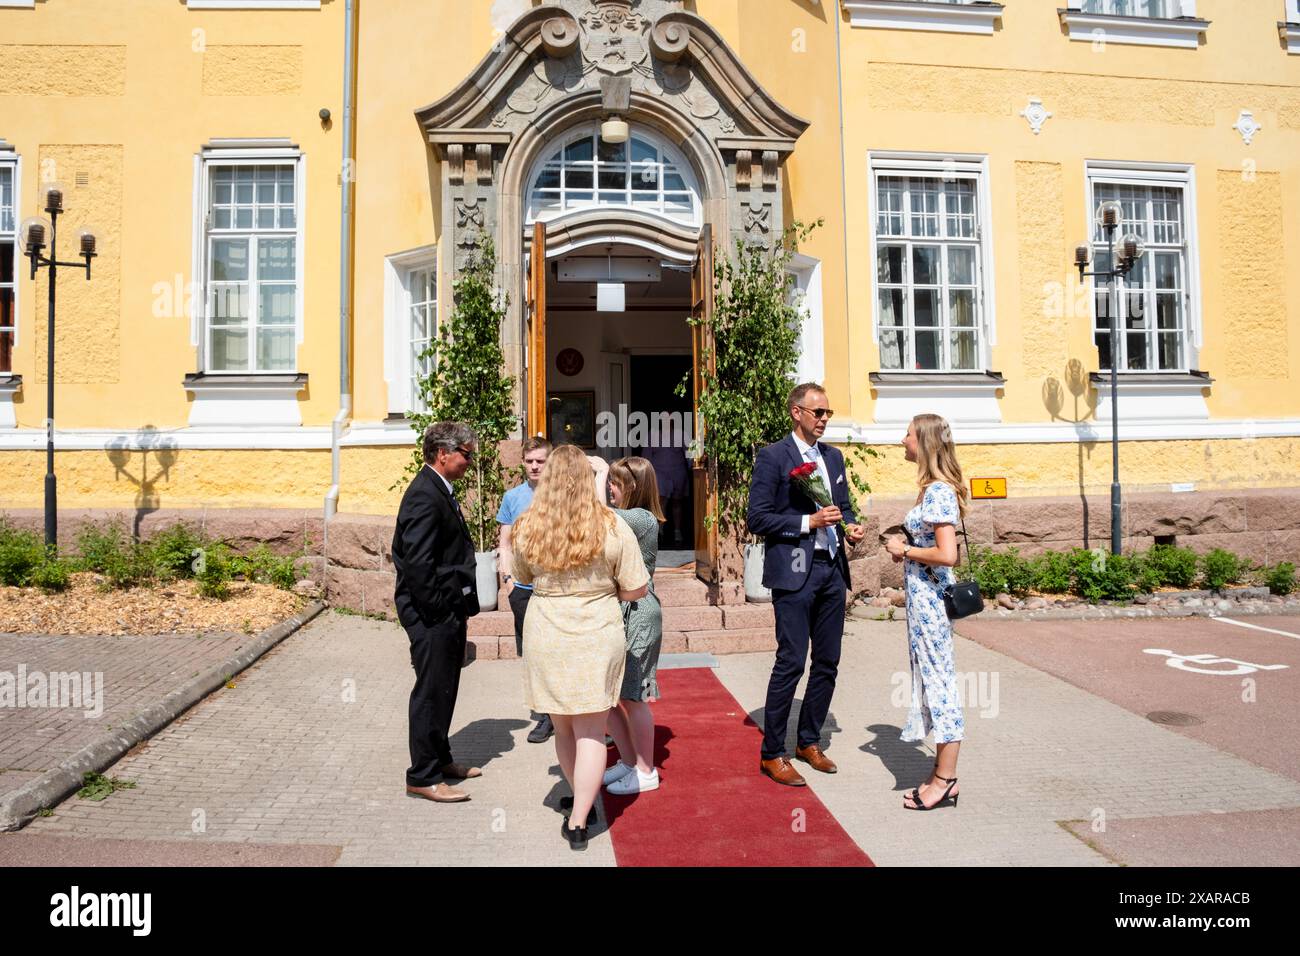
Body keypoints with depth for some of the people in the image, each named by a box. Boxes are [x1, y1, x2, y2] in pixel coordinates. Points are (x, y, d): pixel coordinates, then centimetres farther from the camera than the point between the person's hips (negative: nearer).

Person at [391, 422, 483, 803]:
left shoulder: (439, 491, 14)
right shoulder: (425, 495, -19)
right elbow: (418, 563, -24)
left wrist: (458, 609, 16)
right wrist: (437, 612, -20)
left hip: (448, 610, 10)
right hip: (432, 613, -10)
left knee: (443, 689, 20)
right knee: (431, 692, 0)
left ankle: (440, 759, 35)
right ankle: (422, 777, 13)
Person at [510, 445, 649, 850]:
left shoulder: (526, 528, -6)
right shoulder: (612, 527, -12)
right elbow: (636, 590, -5)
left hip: (546, 638, 2)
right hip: (598, 638, -2)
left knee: (563, 728, 19)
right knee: (591, 731, 7)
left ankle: (580, 804, 35)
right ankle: (578, 822, 7)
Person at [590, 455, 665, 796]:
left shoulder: (643, 519, -15)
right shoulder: (627, 519, 15)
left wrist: (601, 470, -14)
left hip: (637, 616, -9)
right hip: (616, 614, 9)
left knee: (632, 696, 1)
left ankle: (646, 772, 17)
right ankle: (628, 761, 28)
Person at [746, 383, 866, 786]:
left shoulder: (834, 457, 15)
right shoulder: (772, 457, -6)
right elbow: (757, 517, -11)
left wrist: (850, 526, 3)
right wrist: (809, 522, -17)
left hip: (832, 570, 7)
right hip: (795, 571, -7)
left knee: (827, 663, 12)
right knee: (791, 663, -6)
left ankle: (809, 742, 27)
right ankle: (772, 754, 7)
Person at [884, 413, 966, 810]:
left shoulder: (938, 492, -19)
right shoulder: (934, 488, 12)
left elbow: (947, 554, -25)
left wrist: (905, 549, -13)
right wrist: (907, 551, 7)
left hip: (929, 596, -10)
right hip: (924, 594, 10)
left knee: (937, 678, -1)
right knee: (933, 678, 15)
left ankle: (945, 780, 10)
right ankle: (942, 773, 25)